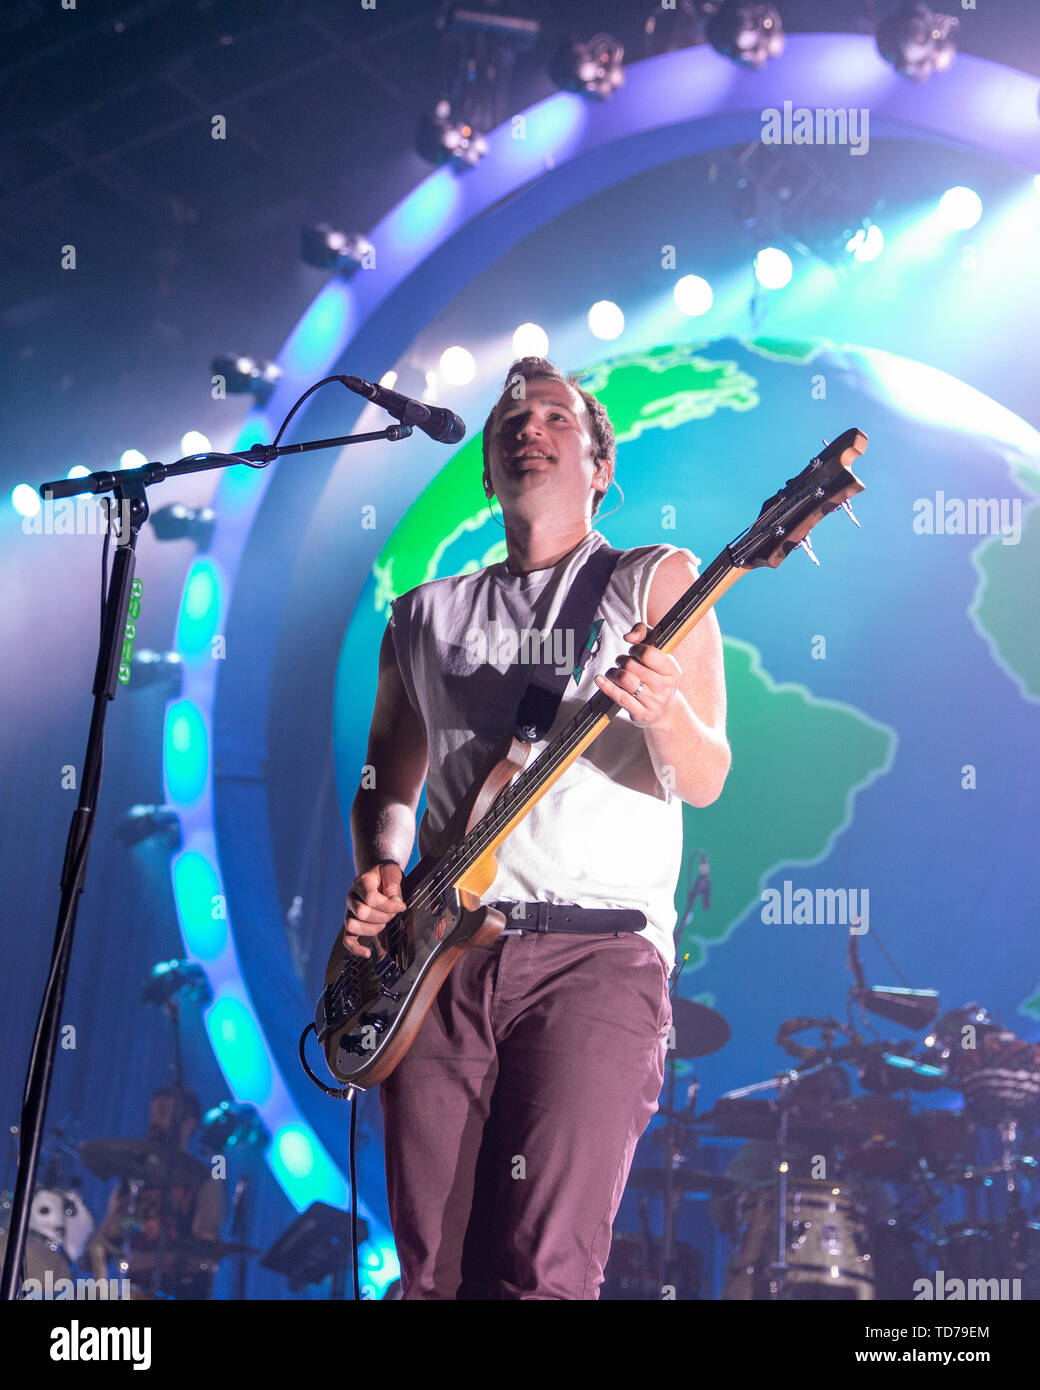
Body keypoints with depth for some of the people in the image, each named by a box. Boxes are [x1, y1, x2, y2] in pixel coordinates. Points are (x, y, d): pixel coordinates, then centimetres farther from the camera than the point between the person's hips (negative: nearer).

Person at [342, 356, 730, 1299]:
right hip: (441, 951, 4)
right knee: (432, 1274, 5)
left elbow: (706, 781, -2)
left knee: (546, 1271, -12)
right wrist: (378, 871, 3)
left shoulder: (655, 579, 7)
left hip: (599, 948, -3)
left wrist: (663, 710, -24)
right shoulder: (425, 616, 19)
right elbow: (387, 788, 23)